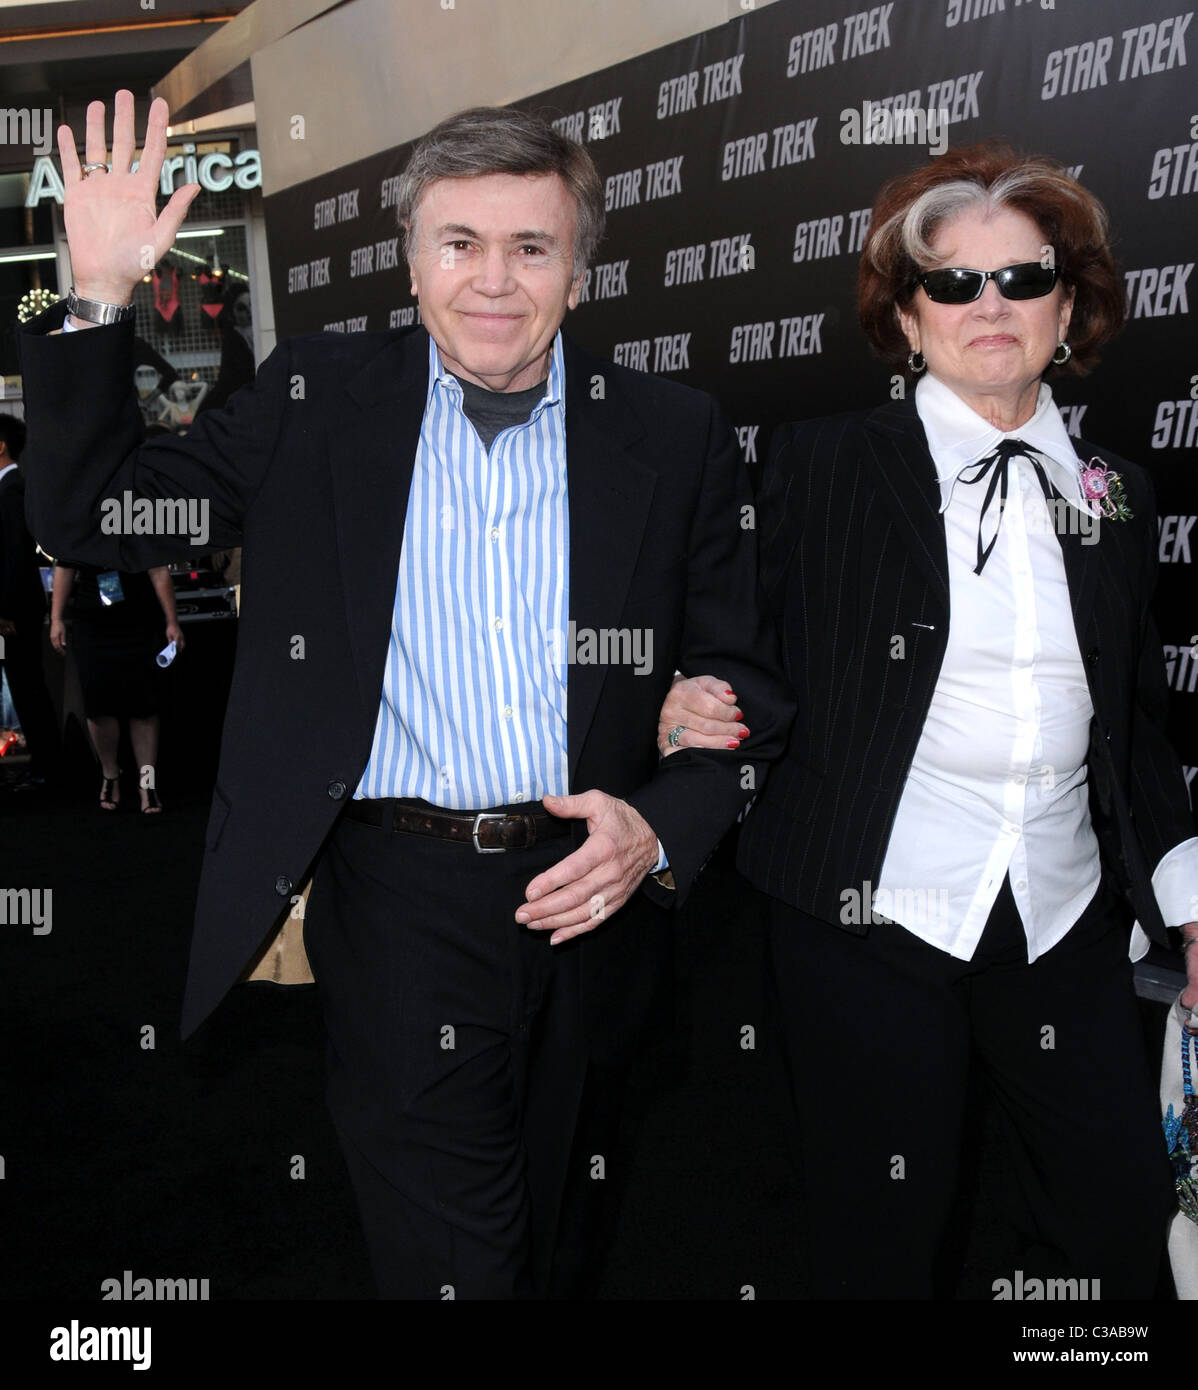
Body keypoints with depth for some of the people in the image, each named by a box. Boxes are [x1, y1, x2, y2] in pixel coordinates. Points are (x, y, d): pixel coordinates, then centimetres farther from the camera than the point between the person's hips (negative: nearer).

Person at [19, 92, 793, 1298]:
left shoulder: (676, 437, 2)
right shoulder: (313, 398, 2)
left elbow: (744, 684, 4)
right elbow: (89, 518, 3)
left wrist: (659, 826, -13)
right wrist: (97, 298, -9)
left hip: (587, 891, 2)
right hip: (398, 894, -1)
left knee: (539, 1246, 21)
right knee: (455, 1264, 0)